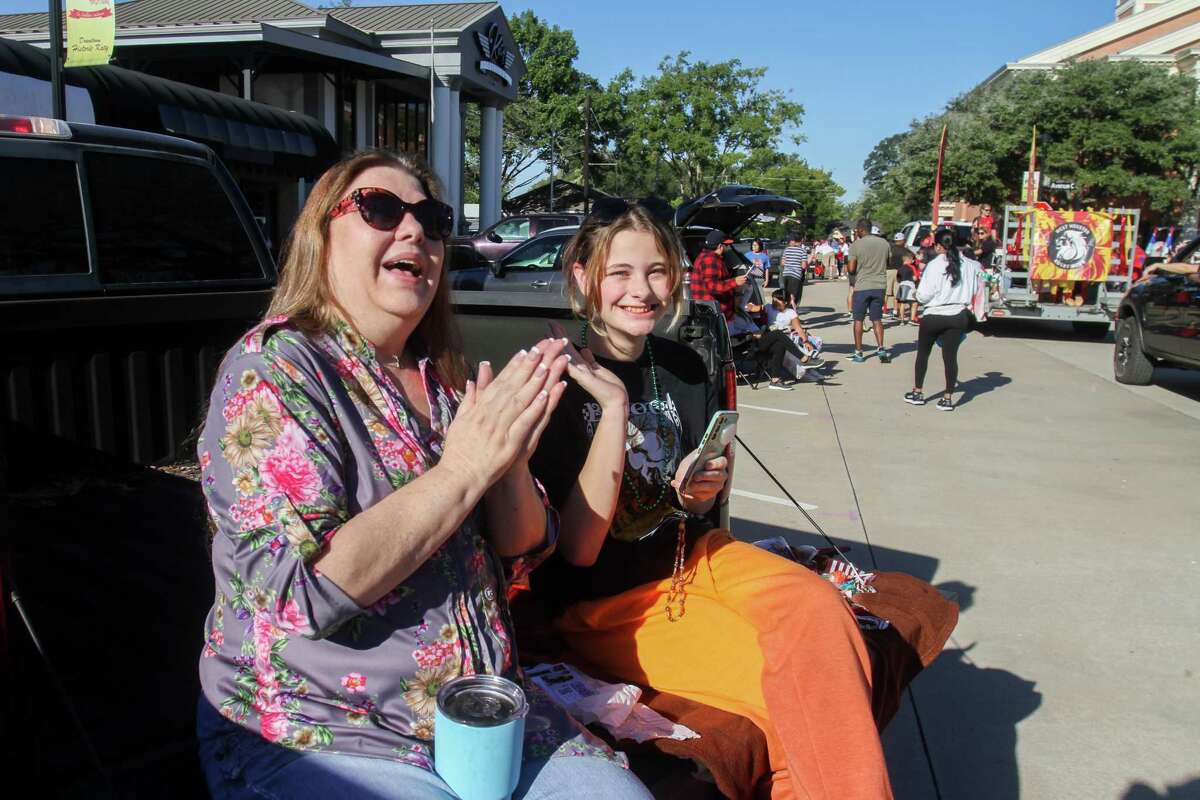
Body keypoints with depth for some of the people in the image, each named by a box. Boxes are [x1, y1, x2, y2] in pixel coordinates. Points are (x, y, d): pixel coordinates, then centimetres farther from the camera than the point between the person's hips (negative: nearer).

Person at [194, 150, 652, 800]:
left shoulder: (444, 380, 6)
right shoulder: (274, 367, -11)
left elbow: (521, 552, 5)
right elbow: (305, 592, -23)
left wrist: (511, 454, -13)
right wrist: (465, 466, -21)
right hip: (318, 738, -5)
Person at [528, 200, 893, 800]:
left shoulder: (683, 368, 3)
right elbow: (577, 550, -19)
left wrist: (698, 493, -13)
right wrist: (613, 406, -24)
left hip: (685, 557, 5)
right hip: (598, 600, -5)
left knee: (815, 606, -23)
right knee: (787, 683, -22)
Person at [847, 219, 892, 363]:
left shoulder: (856, 245, -9)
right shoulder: (884, 243, 5)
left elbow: (851, 269, -9)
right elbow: (887, 264, 13)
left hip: (862, 287, -4)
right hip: (879, 286, 4)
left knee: (858, 320, 6)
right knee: (877, 319, 13)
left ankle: (858, 353, 8)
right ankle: (881, 349, 3)